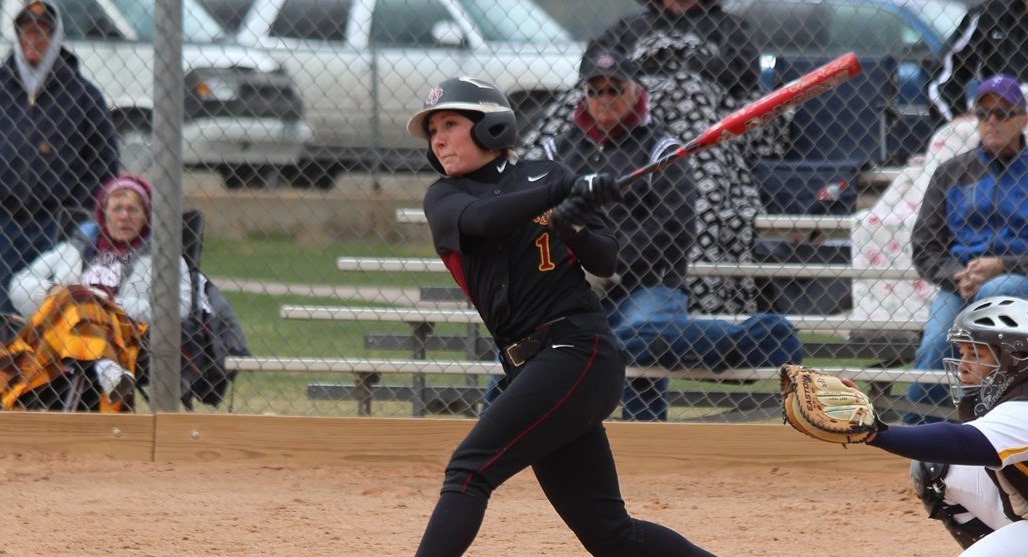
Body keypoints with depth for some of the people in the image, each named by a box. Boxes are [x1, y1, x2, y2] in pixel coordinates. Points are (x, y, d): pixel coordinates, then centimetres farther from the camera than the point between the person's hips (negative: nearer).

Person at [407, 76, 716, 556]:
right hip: (530, 367, 5)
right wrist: (570, 193, -21)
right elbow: (482, 219, -10)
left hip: (579, 352, -5)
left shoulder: (546, 176, 7)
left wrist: (575, 228, -16)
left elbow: (606, 262, 4)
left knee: (469, 470, -17)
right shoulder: (444, 197, 13)